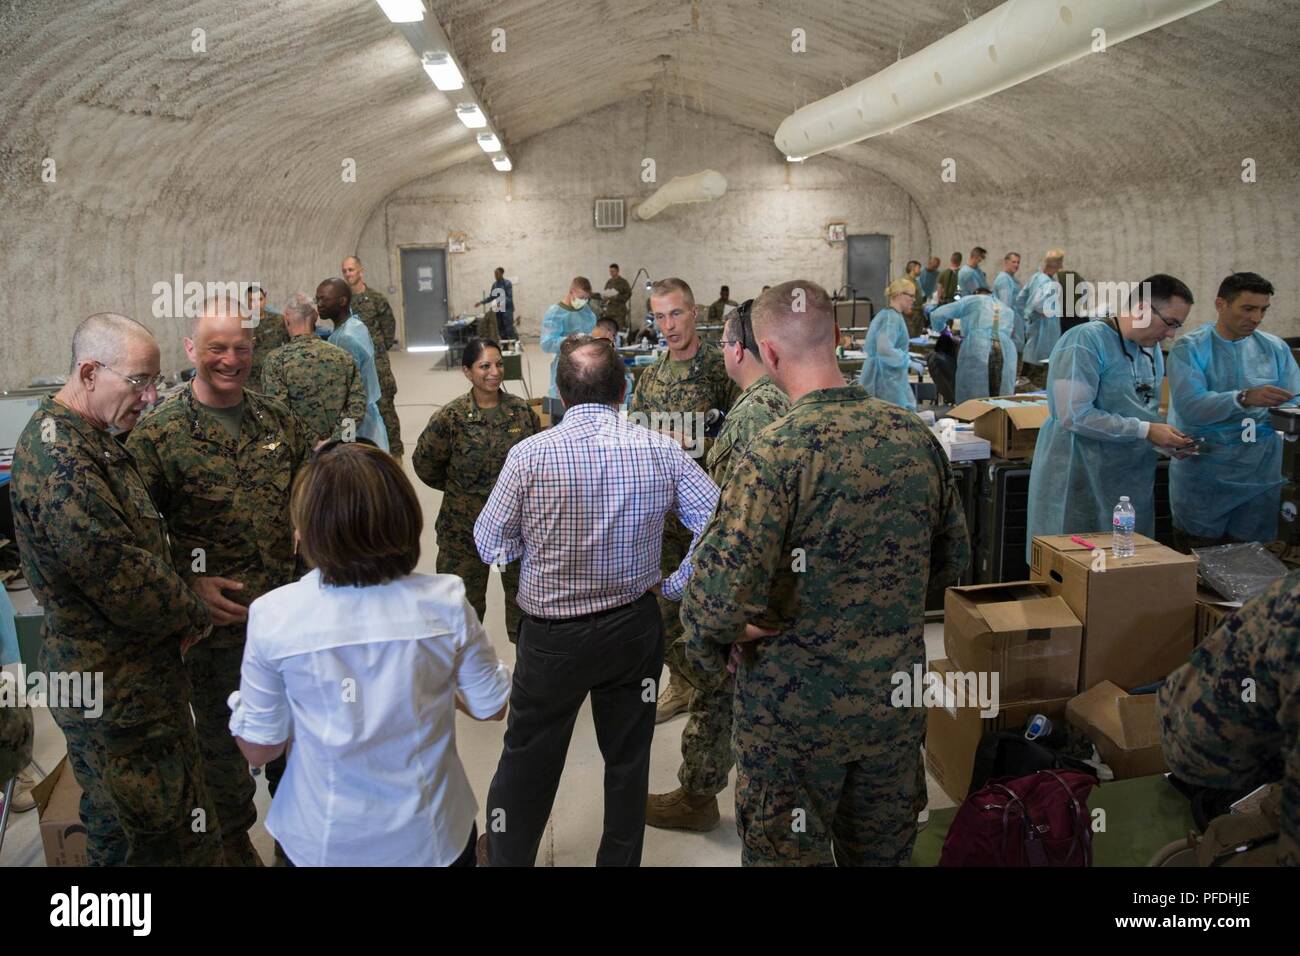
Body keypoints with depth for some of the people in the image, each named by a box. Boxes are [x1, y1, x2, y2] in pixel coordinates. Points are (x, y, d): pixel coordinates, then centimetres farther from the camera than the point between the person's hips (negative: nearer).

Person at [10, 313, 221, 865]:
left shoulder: (93, 440, 10)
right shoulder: (59, 461, -24)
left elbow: (142, 539, 18)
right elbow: (120, 576, -25)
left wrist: (182, 605, 3)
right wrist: (194, 613, -8)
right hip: (116, 690, -10)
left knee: (121, 830, 24)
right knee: (164, 838, 2)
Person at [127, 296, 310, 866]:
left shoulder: (277, 420, 1)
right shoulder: (157, 434, -11)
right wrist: (188, 587, -18)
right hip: (219, 619, -3)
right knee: (223, 735, 17)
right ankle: (234, 838, 40)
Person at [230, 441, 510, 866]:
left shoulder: (272, 616, -21)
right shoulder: (446, 602, -19)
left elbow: (259, 749, -9)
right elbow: (491, 707, -5)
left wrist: (246, 691, 7)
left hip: (323, 844, 0)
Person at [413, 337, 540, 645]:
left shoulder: (522, 411, -4)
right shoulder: (450, 418, -13)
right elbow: (425, 464, -1)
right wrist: (458, 488, 6)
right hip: (466, 524, -3)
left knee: (522, 589, 18)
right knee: (465, 596, 10)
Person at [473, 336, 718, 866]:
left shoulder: (530, 453, -16)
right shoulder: (661, 450, -10)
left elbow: (490, 545, -8)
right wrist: (676, 583, 1)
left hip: (553, 634, -2)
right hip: (635, 628, 2)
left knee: (530, 755, 18)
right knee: (628, 754, 19)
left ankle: (506, 854, 38)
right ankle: (620, 858, 36)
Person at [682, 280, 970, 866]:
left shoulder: (775, 453, -23)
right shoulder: (915, 434, -4)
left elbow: (722, 592, -28)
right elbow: (952, 560, 7)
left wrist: (708, 647, -8)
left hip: (796, 710, -5)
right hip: (897, 702, 5)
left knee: (789, 854, 17)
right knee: (883, 851, 25)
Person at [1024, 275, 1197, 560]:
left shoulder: (1153, 350, 11)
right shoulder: (1086, 341, -16)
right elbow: (1074, 414, -24)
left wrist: (1170, 440, 1)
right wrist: (1145, 430, -20)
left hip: (1133, 480, 8)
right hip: (1081, 479, -8)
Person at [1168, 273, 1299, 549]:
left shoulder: (1276, 348, 8)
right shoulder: (1190, 349, -5)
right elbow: (1189, 406, -21)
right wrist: (1245, 398, -35)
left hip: (1262, 475, 4)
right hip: (1203, 473, -3)